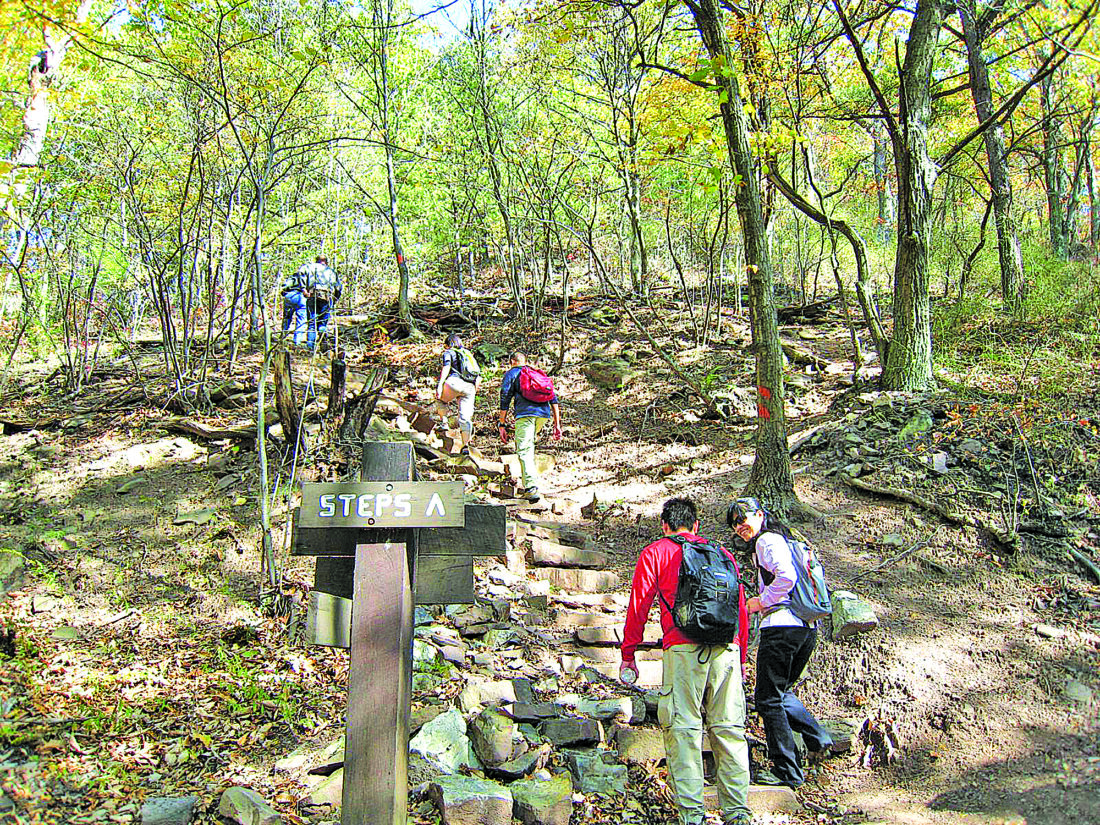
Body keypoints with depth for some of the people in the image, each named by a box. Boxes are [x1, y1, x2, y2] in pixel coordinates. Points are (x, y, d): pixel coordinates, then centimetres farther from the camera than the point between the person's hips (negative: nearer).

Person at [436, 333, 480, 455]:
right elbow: (479, 377, 27)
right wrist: (473, 391, 32)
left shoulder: (449, 352, 16)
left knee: (441, 400, 26)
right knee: (465, 417, 5)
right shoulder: (469, 354, 33)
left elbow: (446, 367, -5)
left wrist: (440, 385, -12)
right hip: (470, 387, 4)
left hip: (455, 382, -4)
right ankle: (466, 446, 2)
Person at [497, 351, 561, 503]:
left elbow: (505, 399, 5)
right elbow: (553, 398, 21)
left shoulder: (511, 374, 16)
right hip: (544, 413, 5)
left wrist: (502, 425, 4)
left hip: (525, 413, -5)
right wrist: (557, 425, 18)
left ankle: (531, 488, -24)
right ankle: (529, 474, 27)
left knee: (524, 450, -9)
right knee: (529, 441, 30)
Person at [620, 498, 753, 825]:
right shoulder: (721, 552, 23)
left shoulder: (655, 553, 13)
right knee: (728, 727, 7)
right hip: (727, 647, 4)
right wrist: (740, 657, 28)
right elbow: (741, 607, 22)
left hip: (683, 647, -3)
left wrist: (627, 655, 14)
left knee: (684, 728, -1)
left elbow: (638, 607, 8)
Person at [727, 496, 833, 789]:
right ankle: (817, 736, 10)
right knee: (781, 692, 24)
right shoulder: (785, 539, 22)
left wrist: (761, 602, -9)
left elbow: (786, 577, -22)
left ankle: (787, 770, 4)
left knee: (768, 700, 0)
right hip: (807, 626, 10)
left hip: (781, 626, -10)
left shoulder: (766, 540, -7)